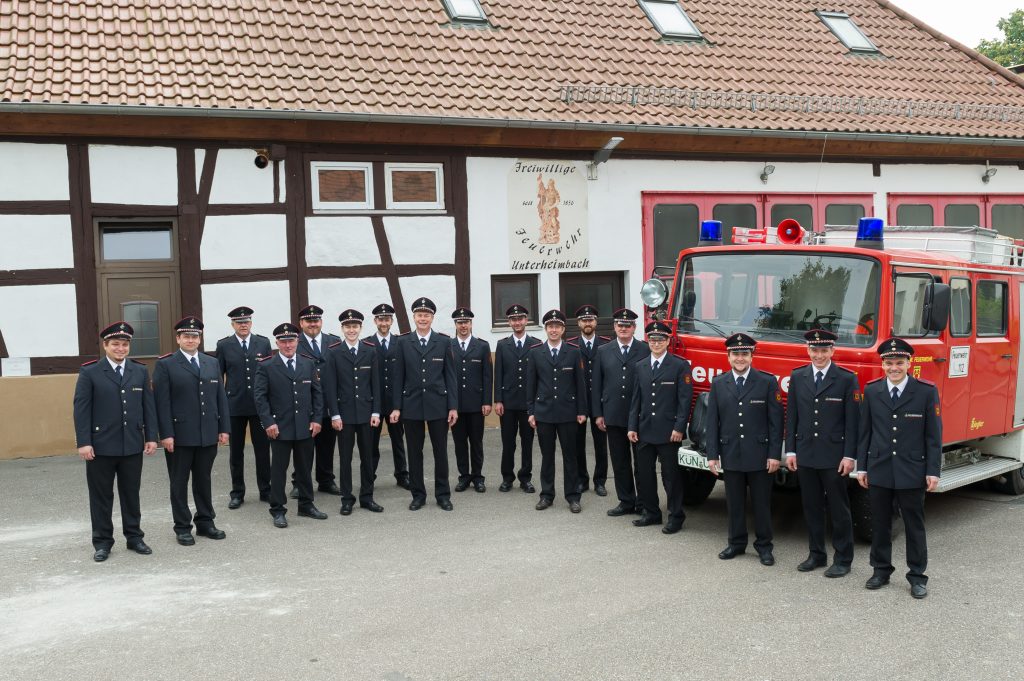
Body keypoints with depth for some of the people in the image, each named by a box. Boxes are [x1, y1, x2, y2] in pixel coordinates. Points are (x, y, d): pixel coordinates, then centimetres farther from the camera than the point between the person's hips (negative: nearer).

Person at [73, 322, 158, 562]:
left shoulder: (140, 371, 8)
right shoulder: (89, 372, -2)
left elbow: (149, 406, 8)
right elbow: (81, 409, -6)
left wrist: (151, 437, 3)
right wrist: (83, 442, -12)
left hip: (133, 445, 3)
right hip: (101, 446, -3)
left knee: (131, 494, 11)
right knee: (101, 496, 6)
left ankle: (134, 537, 21)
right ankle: (102, 542, 15)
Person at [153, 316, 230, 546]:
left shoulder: (212, 363, 11)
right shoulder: (165, 365, -3)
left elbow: (220, 397, 11)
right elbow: (162, 403, -8)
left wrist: (224, 428, 5)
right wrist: (166, 434, -14)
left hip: (208, 434, 4)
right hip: (179, 435, -4)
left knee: (203, 480, 12)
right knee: (179, 483, 5)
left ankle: (205, 522, 23)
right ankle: (182, 527, 14)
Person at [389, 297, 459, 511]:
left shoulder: (444, 342, 1)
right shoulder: (404, 342, 3)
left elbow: (450, 376, 1)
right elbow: (399, 377, 4)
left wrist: (453, 406, -4)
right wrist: (397, 407, 0)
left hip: (438, 404, -1)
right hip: (411, 405, 1)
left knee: (441, 451, 6)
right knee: (414, 452, 7)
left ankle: (443, 494, 17)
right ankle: (418, 495, 18)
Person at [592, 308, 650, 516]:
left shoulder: (646, 351, -1)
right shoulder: (603, 351, 8)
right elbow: (596, 385, 8)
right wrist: (598, 414, 3)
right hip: (614, 417, 3)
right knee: (620, 462, 8)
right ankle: (626, 501, 18)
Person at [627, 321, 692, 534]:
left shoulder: (680, 366, -4)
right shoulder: (641, 367, 12)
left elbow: (685, 399, -8)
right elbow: (636, 399, 13)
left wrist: (679, 428, -14)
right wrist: (632, 427, 5)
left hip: (668, 432, -5)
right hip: (644, 431, 5)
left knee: (671, 476, 2)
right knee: (643, 474, 10)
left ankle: (676, 517, 12)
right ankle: (651, 512, 23)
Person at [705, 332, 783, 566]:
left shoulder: (767, 382, -3)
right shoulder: (718, 384, 5)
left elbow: (775, 421, -4)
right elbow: (712, 422, 5)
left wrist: (774, 454, -9)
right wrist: (712, 455, 0)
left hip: (759, 455, -2)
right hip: (730, 455, 2)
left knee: (762, 503, 6)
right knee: (734, 503, 11)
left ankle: (764, 545, 18)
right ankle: (736, 543, 24)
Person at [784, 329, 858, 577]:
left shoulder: (847, 379, -5)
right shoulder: (797, 377, 7)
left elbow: (852, 421, -6)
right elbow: (791, 417, 9)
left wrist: (849, 456, -10)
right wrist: (790, 451, 4)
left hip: (834, 456, -4)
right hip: (805, 455, 4)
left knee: (838, 509, 4)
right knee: (811, 507, 11)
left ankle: (843, 559, 14)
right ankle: (816, 554, 23)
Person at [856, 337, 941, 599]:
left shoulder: (926, 391, -5)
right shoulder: (871, 391, 2)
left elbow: (933, 435, -4)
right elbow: (865, 432, 6)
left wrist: (933, 472, -7)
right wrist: (861, 467, 3)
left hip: (912, 472, -2)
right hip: (879, 471, 2)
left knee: (914, 526, 7)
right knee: (880, 524, 11)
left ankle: (917, 576, 17)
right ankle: (881, 570, 24)